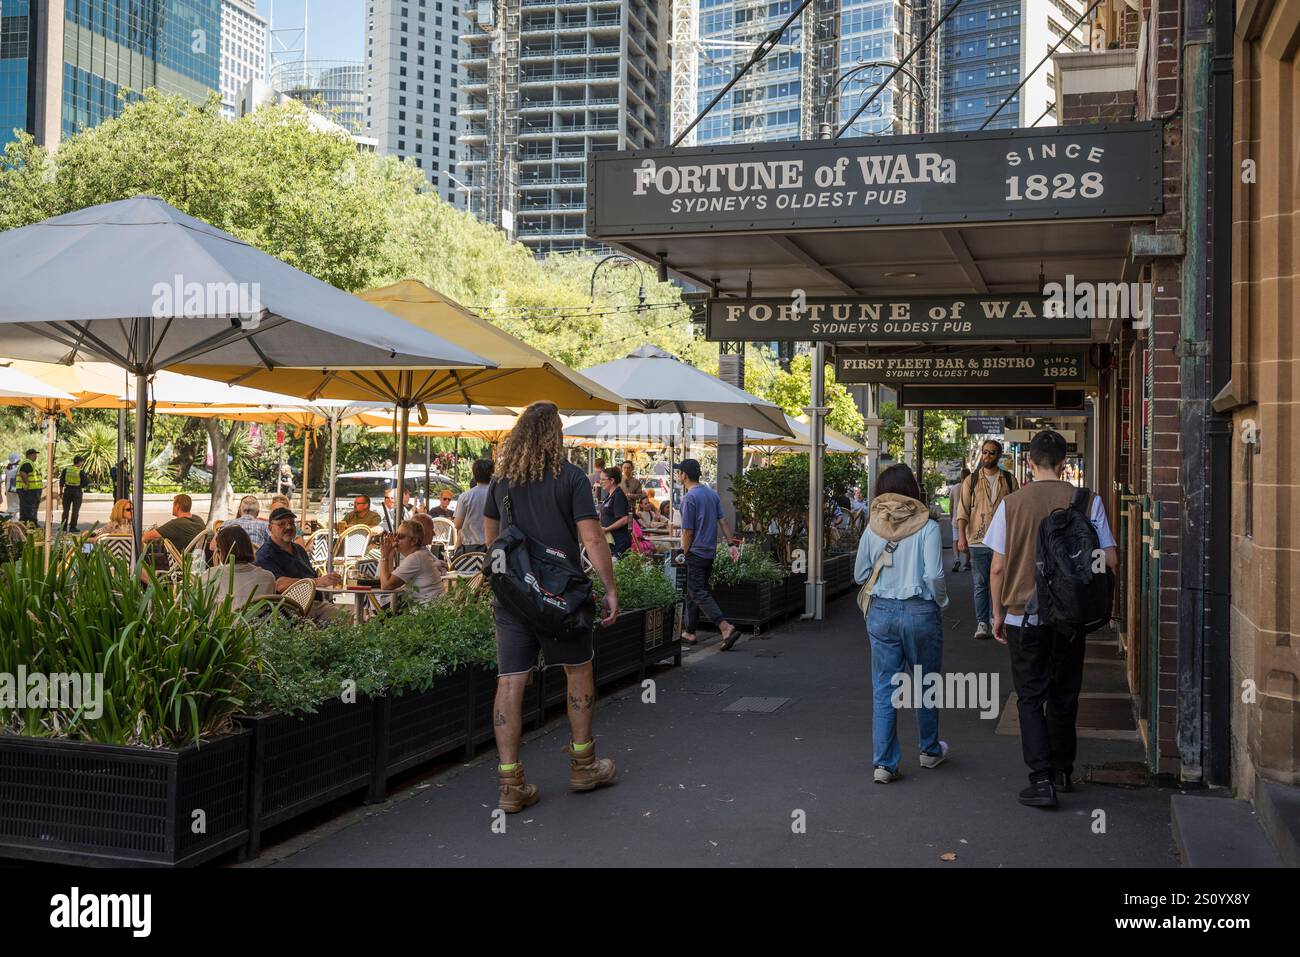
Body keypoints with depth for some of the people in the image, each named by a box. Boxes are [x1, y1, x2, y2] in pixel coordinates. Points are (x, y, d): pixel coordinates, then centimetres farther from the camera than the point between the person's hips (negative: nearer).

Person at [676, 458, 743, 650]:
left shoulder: (689, 498, -16)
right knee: (692, 593, 17)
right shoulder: (712, 493, 9)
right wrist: (732, 544, 7)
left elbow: (688, 531, -15)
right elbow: (723, 521, 8)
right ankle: (689, 632, 22)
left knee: (699, 594, -7)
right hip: (710, 552, 8)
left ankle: (726, 627, -20)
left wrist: (684, 553, -4)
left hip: (696, 553, -8)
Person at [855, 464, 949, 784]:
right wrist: (941, 600, 2)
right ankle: (930, 751, 33)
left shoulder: (872, 528, 0)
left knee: (884, 689, 7)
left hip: (882, 612, 2)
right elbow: (934, 575, -16)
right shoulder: (927, 527, -10)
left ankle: (883, 763, 5)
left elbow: (860, 575, 7)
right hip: (920, 611, -2)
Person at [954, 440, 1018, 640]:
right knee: (980, 585, 3)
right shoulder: (971, 481, 5)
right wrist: (961, 536, -10)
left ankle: (995, 620, 13)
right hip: (978, 541, 0)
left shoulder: (1009, 480, 6)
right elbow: (962, 510, 0)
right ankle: (982, 623, 7)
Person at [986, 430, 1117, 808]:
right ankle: (1063, 772, 27)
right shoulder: (1087, 502, -4)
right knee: (1064, 697, 16)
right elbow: (1110, 560, -3)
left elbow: (997, 568, -4)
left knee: (1031, 698, 6)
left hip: (1024, 617, -2)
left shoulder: (1012, 504, -6)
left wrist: (998, 613, 7)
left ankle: (1042, 780, -3)